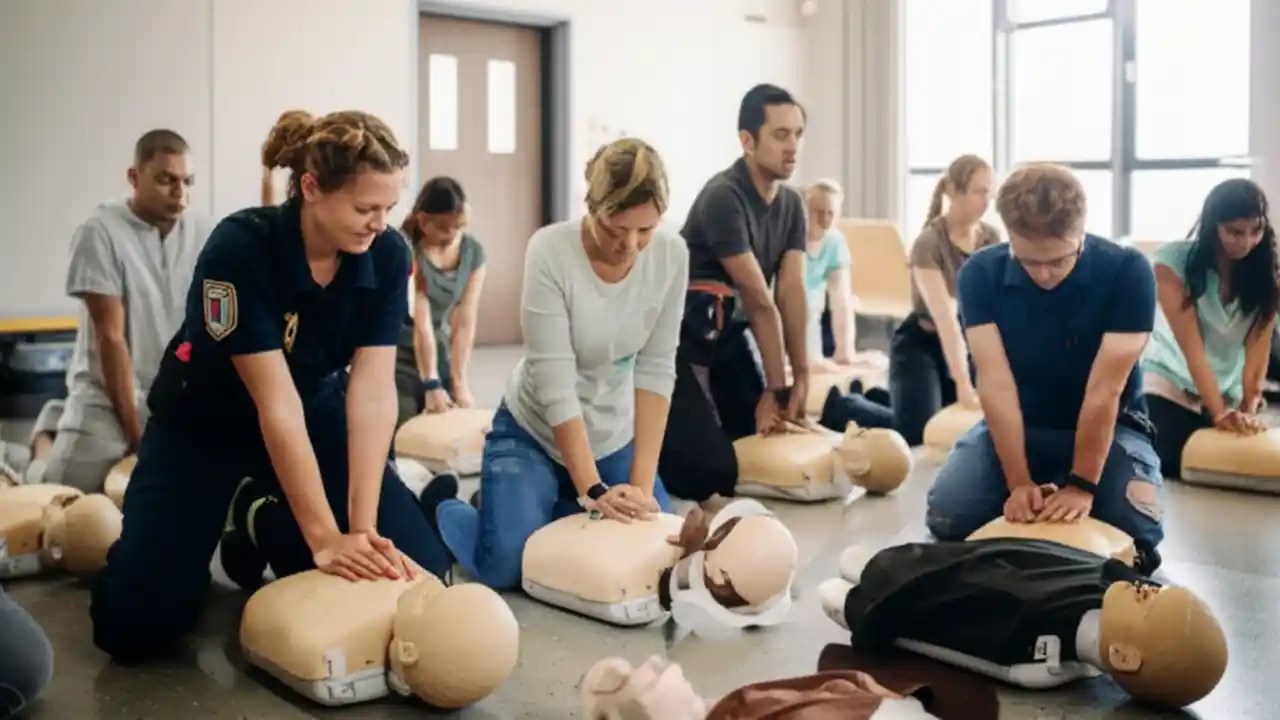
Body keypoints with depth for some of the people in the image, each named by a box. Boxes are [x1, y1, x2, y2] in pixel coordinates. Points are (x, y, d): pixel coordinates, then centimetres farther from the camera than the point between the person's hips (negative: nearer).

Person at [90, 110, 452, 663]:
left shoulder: (388, 255, -18)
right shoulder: (240, 248, -30)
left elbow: (372, 391, -22)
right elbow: (276, 404, -32)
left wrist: (363, 527, -29)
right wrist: (326, 539, -33)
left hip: (317, 405, 4)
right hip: (207, 419, -3)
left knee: (419, 569, -10)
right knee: (133, 626, -15)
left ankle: (269, 523, 14)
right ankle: (250, 519, 15)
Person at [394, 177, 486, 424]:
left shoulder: (473, 251, -5)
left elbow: (465, 324, -9)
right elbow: (421, 322, -24)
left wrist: (459, 383, -15)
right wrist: (431, 385, -28)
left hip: (439, 349, 5)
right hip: (397, 352, -5)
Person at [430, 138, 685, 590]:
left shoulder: (672, 255, -15)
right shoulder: (550, 251, -26)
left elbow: (656, 371, -13)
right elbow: (555, 385, -26)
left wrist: (642, 484, -18)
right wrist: (592, 491, -27)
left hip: (614, 440, 4)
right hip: (533, 433, -4)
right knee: (506, 566, -19)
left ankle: (562, 510, 22)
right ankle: (444, 508, 15)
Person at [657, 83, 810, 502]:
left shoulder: (792, 204, 5)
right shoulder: (723, 197, -22)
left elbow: (791, 292, -3)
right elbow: (759, 301, -20)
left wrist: (801, 375, -10)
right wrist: (778, 388, -16)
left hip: (730, 330, 9)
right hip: (684, 337, -8)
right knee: (709, 469, -14)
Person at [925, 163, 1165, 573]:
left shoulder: (1127, 271, -20)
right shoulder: (980, 274, -15)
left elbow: (1105, 389, -23)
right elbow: (995, 382, -20)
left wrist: (1082, 486, -25)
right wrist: (1018, 483, -26)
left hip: (1108, 429, -1)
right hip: (1013, 425, 2)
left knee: (1138, 529, -27)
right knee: (947, 515, -21)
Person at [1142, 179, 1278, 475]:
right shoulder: (1174, 261, -16)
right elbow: (1192, 348, -22)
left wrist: (1248, 410, -24)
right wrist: (1219, 414, -29)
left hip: (1228, 396, 4)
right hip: (1169, 387, -4)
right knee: (1170, 474, -19)